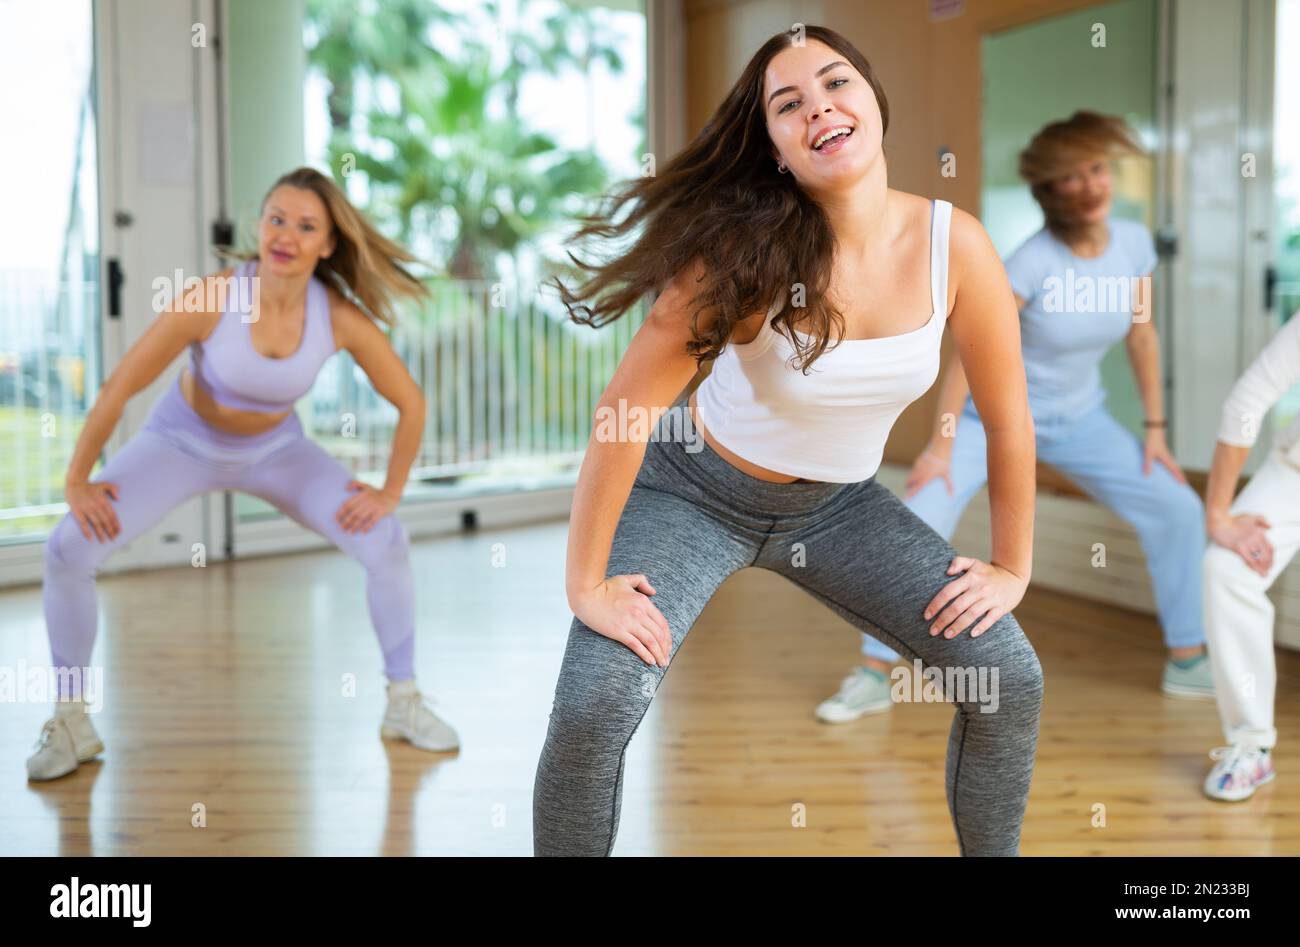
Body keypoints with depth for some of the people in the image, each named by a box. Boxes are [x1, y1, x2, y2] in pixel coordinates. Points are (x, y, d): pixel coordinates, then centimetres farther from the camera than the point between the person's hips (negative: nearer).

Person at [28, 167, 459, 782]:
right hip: (182, 441, -1)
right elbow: (117, 389, -23)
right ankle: (70, 723, 0)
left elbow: (411, 403, -12)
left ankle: (403, 703, 5)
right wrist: (77, 482, -15)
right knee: (68, 551, -20)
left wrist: (390, 494, -12)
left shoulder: (342, 318, -27)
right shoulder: (207, 298, -33)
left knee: (387, 545, -15)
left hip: (276, 449, 2)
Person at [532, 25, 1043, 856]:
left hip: (839, 505, 4)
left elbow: (1009, 419, -6)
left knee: (1010, 678, -5)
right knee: (595, 707, -22)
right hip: (698, 493, -3)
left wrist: (1013, 568, 1)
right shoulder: (744, 249, -27)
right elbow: (625, 411, -23)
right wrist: (587, 584, -19)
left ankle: (993, 849, 22)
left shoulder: (953, 243, -18)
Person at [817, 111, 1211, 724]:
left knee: (1178, 510, 0)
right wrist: (940, 446, -23)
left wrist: (1155, 429, 4)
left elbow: (1142, 335, 2)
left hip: (1079, 416, 5)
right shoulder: (1034, 260, -26)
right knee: (918, 524, -23)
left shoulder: (1133, 242, -10)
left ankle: (1186, 662, 16)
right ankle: (873, 675, -12)